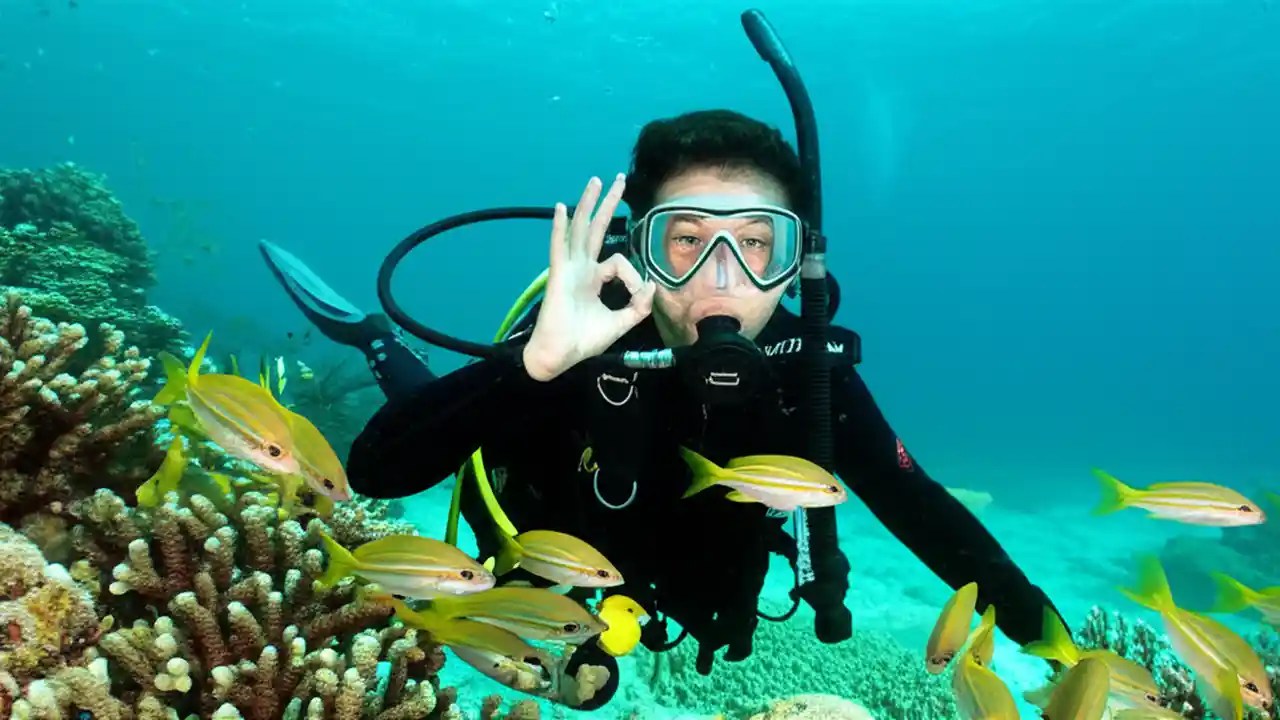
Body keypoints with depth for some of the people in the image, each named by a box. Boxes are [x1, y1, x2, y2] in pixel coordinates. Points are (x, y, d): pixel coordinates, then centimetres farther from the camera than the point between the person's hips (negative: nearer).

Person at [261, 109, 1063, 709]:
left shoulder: (808, 369, -31)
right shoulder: (589, 337, -40)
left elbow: (925, 512, -21)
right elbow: (374, 470, -46)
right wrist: (535, 362, -61)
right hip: (541, 550, -2)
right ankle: (381, 344, 37)